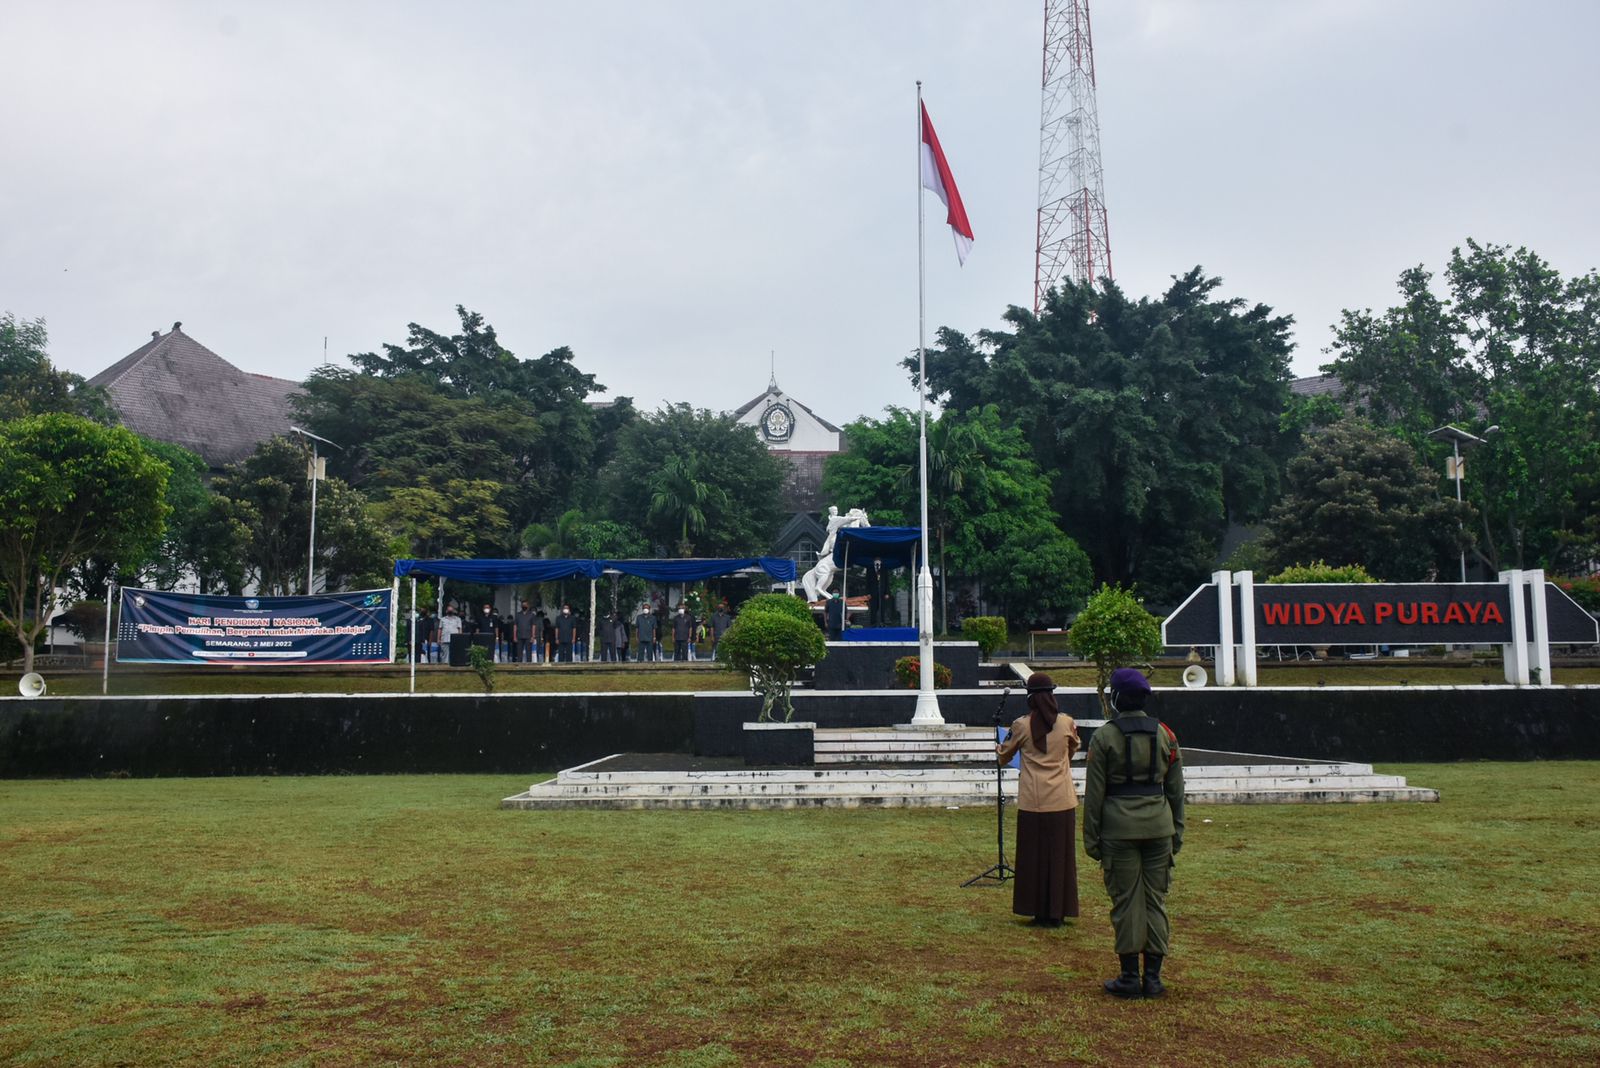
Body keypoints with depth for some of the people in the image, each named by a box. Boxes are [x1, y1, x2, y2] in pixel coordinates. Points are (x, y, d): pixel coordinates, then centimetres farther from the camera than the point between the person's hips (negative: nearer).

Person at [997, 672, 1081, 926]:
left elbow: (1004, 755, 12)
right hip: (1062, 800, 1)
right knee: (1060, 855, 8)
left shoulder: (1021, 726, -5)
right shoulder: (1067, 723, -3)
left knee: (1034, 856, 8)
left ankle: (1040, 912, 13)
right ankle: (1057, 912, 13)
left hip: (1032, 801, -1)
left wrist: (999, 749, 35)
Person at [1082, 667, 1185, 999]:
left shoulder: (1104, 736, -7)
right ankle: (1153, 977, 13)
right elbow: (1176, 788, 8)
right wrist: (1177, 831, 16)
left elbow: (1094, 791, -6)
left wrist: (1091, 837, 0)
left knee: (1126, 900, 4)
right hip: (1158, 825, 3)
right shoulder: (1165, 734, 4)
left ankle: (1130, 977, 9)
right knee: (1155, 899, 9)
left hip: (1119, 827, -3)